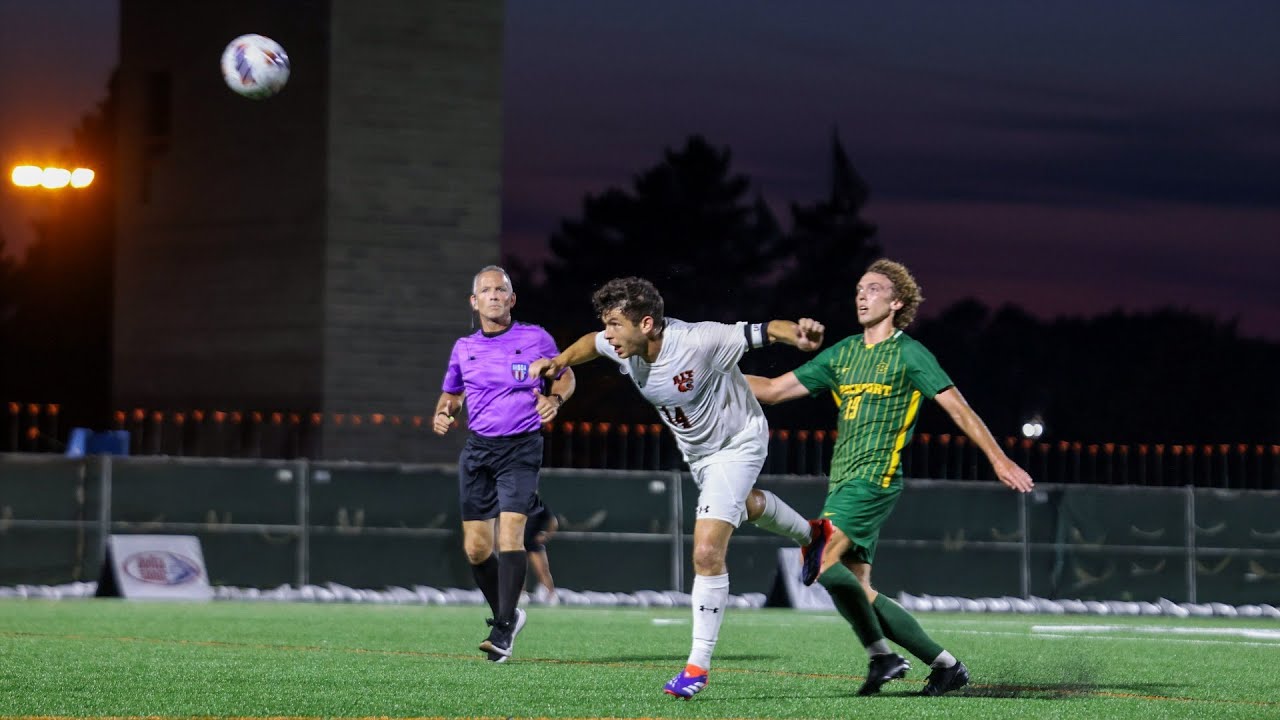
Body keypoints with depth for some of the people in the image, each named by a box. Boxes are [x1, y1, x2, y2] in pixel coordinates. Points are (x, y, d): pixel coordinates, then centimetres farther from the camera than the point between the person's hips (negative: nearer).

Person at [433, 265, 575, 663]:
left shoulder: (535, 339, -1)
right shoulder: (463, 349, 8)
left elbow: (564, 376, 13)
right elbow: (451, 394, 23)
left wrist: (555, 398, -8)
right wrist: (442, 413, 1)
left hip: (521, 449, -4)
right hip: (478, 449, 4)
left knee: (510, 534, -19)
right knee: (475, 547, 1)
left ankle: (503, 632, -19)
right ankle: (508, 614, 24)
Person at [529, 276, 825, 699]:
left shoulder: (698, 341, -37)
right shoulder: (624, 347, -17)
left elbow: (761, 331, -36)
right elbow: (592, 344, 8)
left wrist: (797, 333, -55)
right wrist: (560, 361, -5)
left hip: (737, 445, -8)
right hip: (697, 453, 8)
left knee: (707, 553, -17)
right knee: (746, 505, 36)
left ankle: (698, 665, -8)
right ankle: (808, 535, 67)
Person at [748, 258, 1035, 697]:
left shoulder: (909, 354, -2)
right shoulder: (842, 353, 17)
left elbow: (957, 406, -4)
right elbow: (774, 390, 17)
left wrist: (999, 459, -8)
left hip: (874, 478, -8)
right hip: (843, 481, 8)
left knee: (823, 563, -23)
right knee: (857, 590, 3)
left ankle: (881, 654, -11)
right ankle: (946, 665, 9)